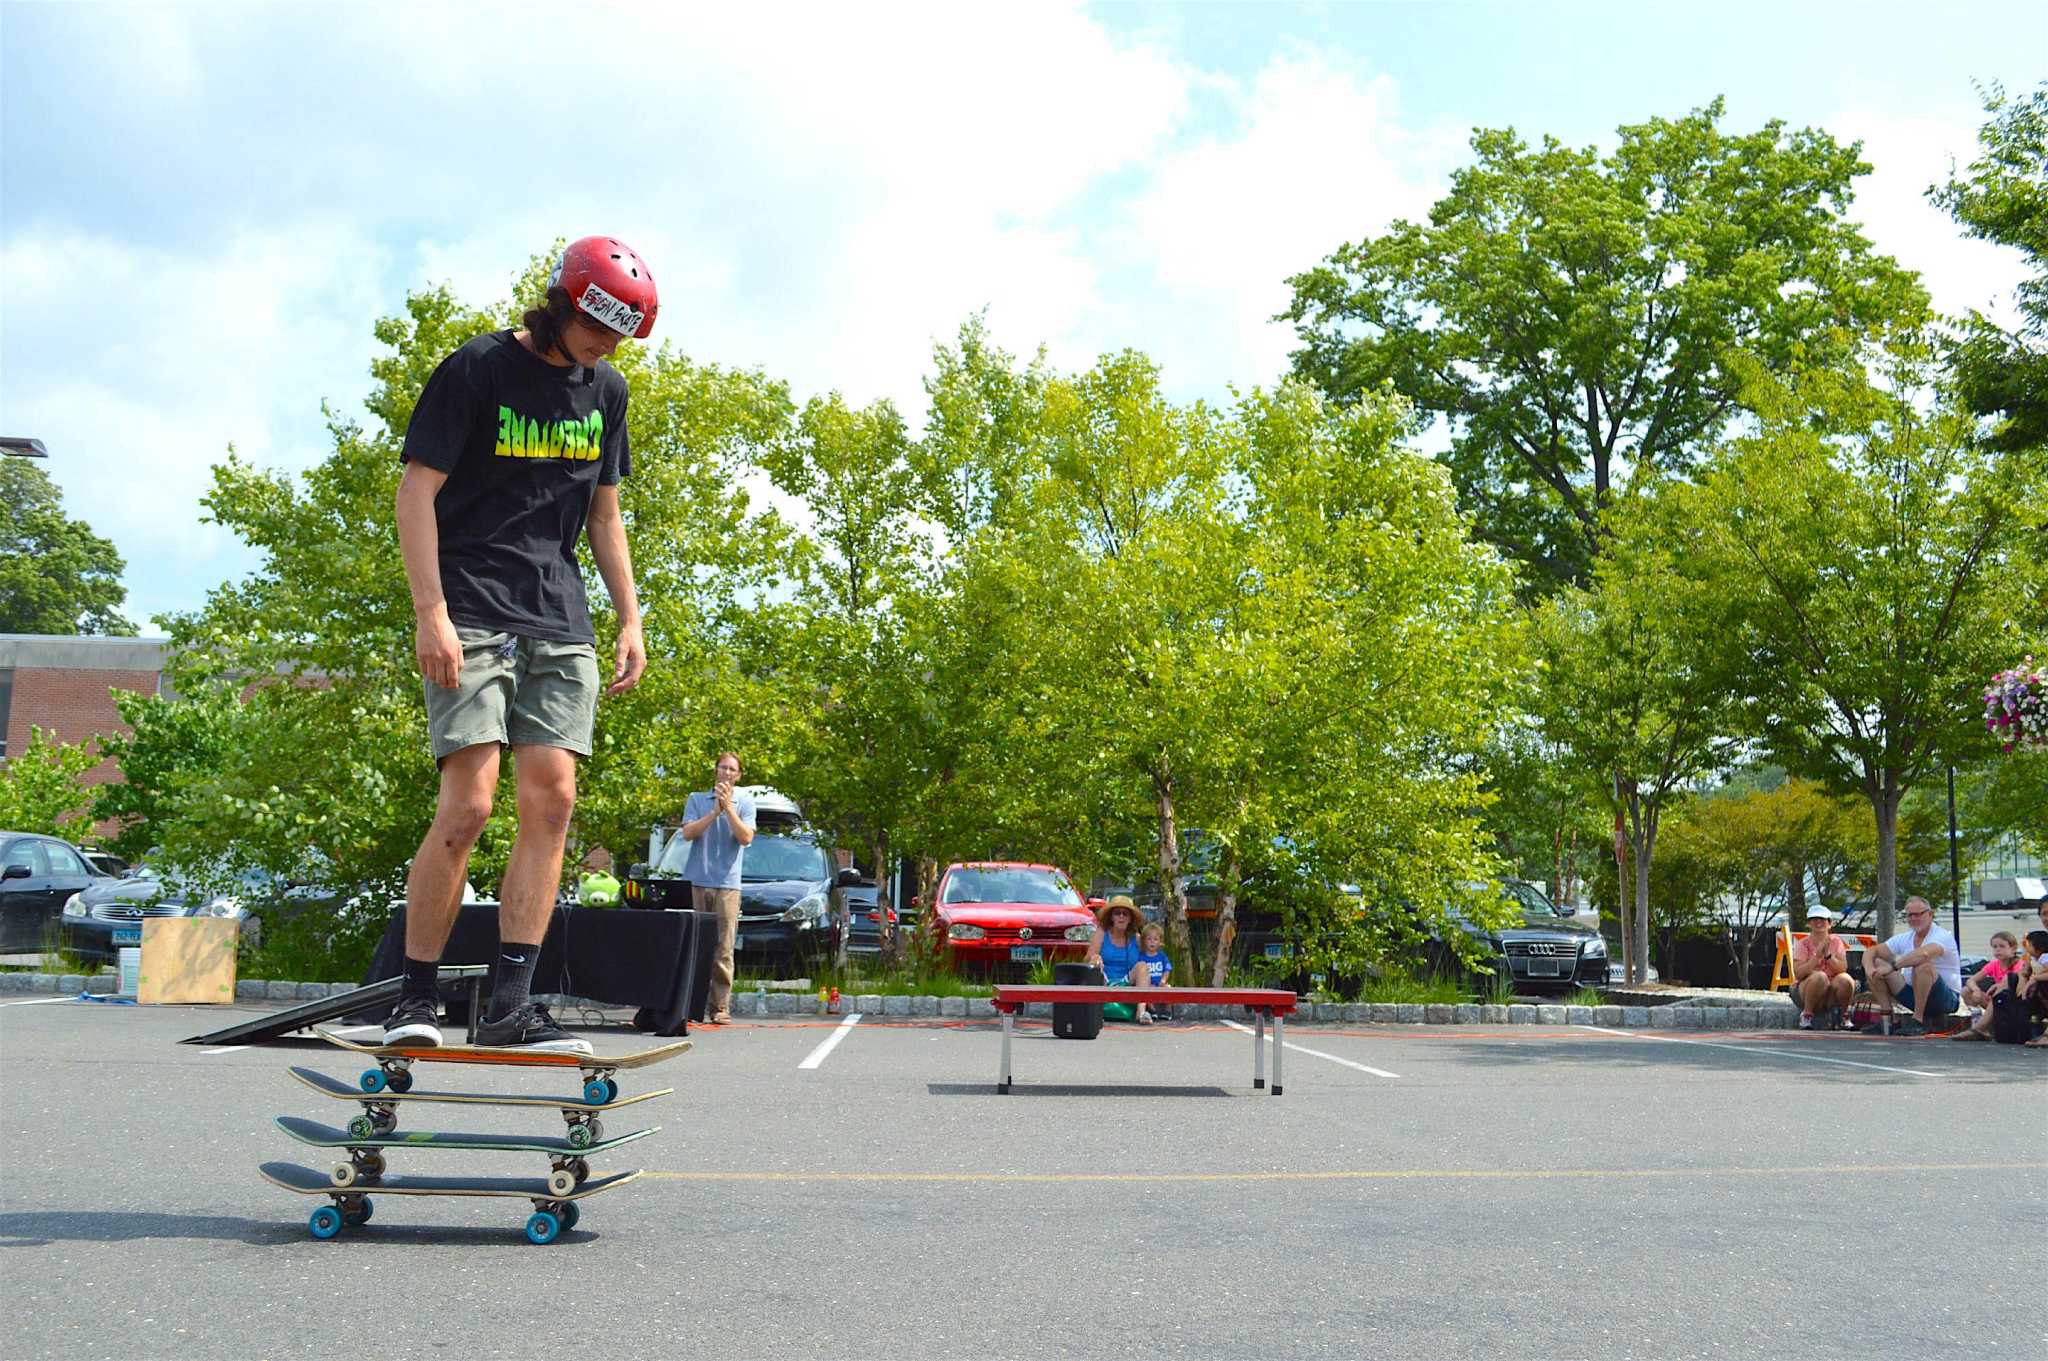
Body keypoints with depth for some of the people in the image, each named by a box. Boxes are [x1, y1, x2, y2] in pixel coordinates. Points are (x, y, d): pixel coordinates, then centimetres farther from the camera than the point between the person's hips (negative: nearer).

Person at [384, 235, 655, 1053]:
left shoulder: (606, 391, 15)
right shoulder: (477, 369, -3)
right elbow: (416, 492, -6)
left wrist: (631, 620, 11)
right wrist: (431, 611, -16)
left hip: (560, 623, 5)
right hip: (473, 613, -5)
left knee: (551, 798, -6)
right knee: (468, 803, -13)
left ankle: (508, 1005, -3)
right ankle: (414, 1000, 0)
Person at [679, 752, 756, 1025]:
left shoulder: (744, 802, 12)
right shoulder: (696, 799, 14)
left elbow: (746, 838, -1)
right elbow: (688, 833, 0)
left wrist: (728, 807, -8)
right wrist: (715, 812, -9)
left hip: (727, 883, -1)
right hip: (695, 881, 1)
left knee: (723, 948, -5)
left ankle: (721, 1007, -4)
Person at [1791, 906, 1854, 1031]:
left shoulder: (1835, 941, 5)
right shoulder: (1802, 943, -2)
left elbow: (1843, 968, -8)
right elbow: (1798, 973, -15)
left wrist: (1828, 955, -22)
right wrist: (1817, 955, -22)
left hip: (1831, 994, 2)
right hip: (1804, 990, -2)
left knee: (1845, 979, -29)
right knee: (1819, 976, -34)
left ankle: (1843, 1015, -2)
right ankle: (1806, 1015, -16)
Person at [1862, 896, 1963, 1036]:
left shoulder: (1942, 936, -15)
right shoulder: (1904, 938, 7)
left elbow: (1924, 954, -38)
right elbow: (1872, 951, 2)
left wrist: (1893, 966, -38)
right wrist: (1869, 969, -21)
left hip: (1947, 999, -7)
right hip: (1914, 994, 7)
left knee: (1922, 964, -35)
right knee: (1877, 963, -4)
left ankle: (1918, 1020, -28)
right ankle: (1886, 1018, -12)